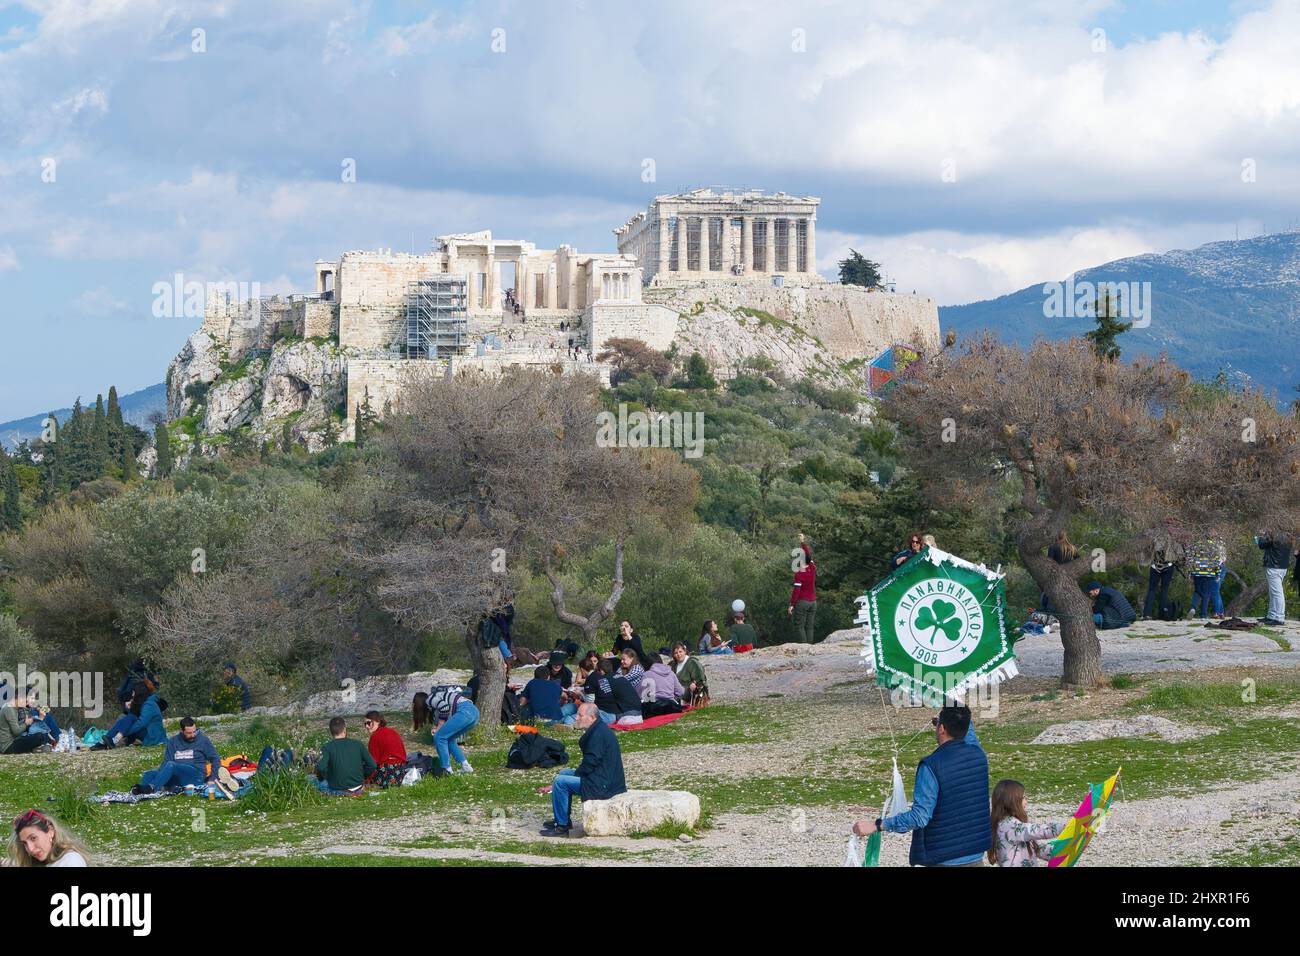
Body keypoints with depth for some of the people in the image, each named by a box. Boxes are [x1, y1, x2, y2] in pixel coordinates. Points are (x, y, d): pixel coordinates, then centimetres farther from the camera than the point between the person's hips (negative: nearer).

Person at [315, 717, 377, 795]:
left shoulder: (327, 747, -8)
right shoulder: (357, 744, 0)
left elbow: (321, 768, -23)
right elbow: (372, 765, -1)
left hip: (338, 791, -3)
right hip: (358, 789, 3)